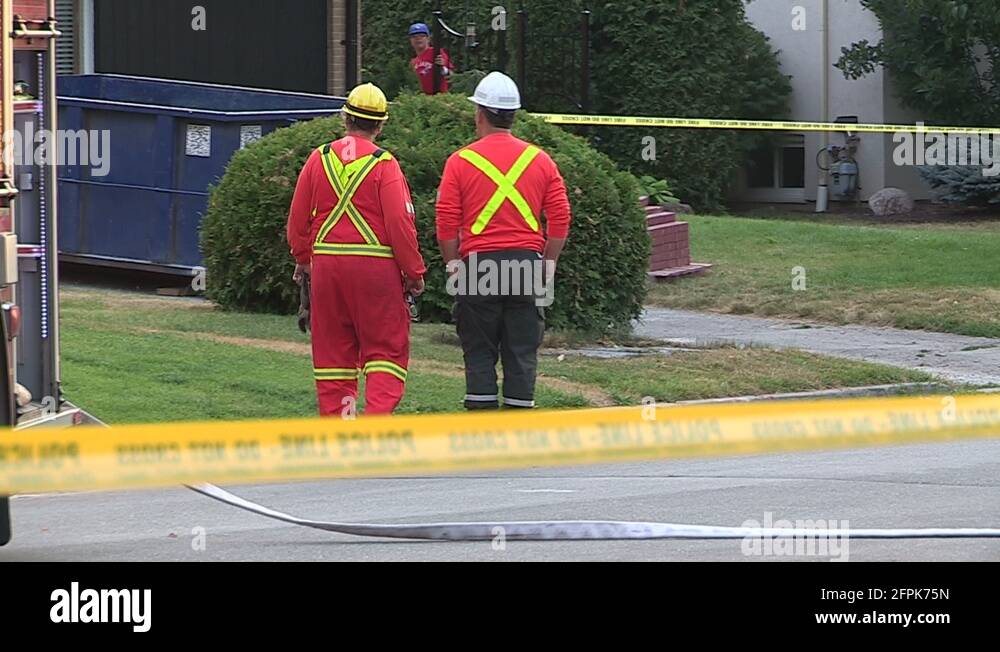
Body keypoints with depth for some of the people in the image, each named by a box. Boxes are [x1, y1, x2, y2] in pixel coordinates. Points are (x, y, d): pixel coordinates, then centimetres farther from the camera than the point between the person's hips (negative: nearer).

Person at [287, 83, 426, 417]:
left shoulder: (320, 159, 5)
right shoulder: (384, 164, -8)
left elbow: (298, 218, 10)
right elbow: (400, 222, -11)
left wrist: (302, 259, 25)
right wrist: (414, 272, -2)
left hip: (326, 263, 4)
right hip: (375, 264, -4)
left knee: (333, 348, 12)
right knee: (386, 348, 2)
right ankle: (377, 416, -14)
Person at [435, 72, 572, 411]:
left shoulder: (461, 162, -2)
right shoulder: (540, 160, 5)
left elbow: (447, 223, -5)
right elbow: (560, 219, 3)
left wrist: (454, 265, 5)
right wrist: (547, 265, 11)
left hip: (478, 264, -2)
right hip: (527, 262, 2)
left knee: (479, 355, 4)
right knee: (522, 354, 5)